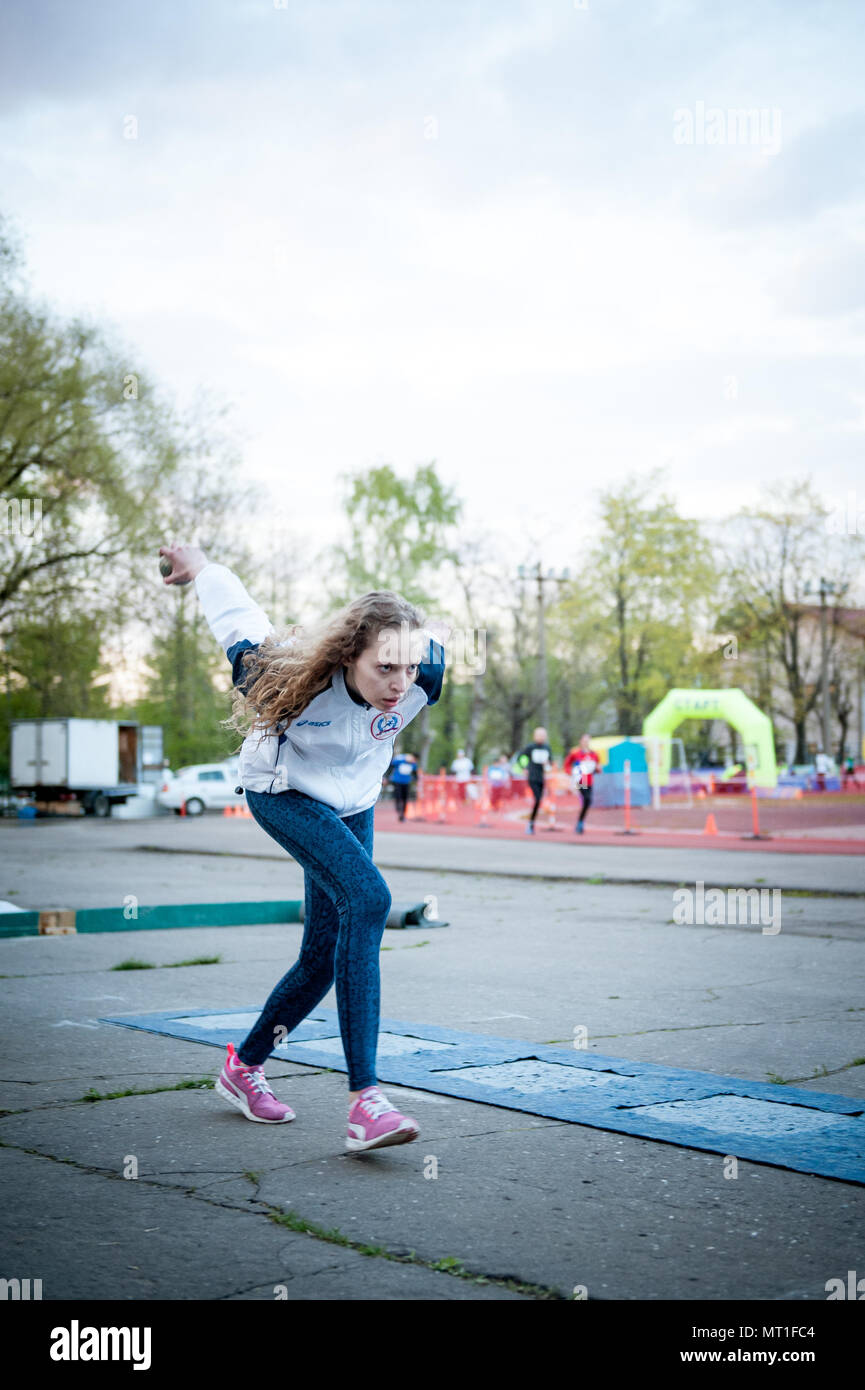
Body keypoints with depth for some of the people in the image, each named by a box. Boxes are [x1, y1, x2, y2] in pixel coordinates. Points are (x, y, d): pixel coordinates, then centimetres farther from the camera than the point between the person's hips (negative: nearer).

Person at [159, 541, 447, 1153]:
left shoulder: (423, 675, -28)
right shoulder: (299, 677, -36)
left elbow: (429, 640, -2)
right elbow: (239, 620, -17)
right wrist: (200, 566, 2)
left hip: (351, 805, 6)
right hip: (282, 793, -5)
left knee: (325, 957, 6)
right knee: (368, 899, -29)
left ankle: (245, 1066, 31)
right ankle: (364, 1100, -32)